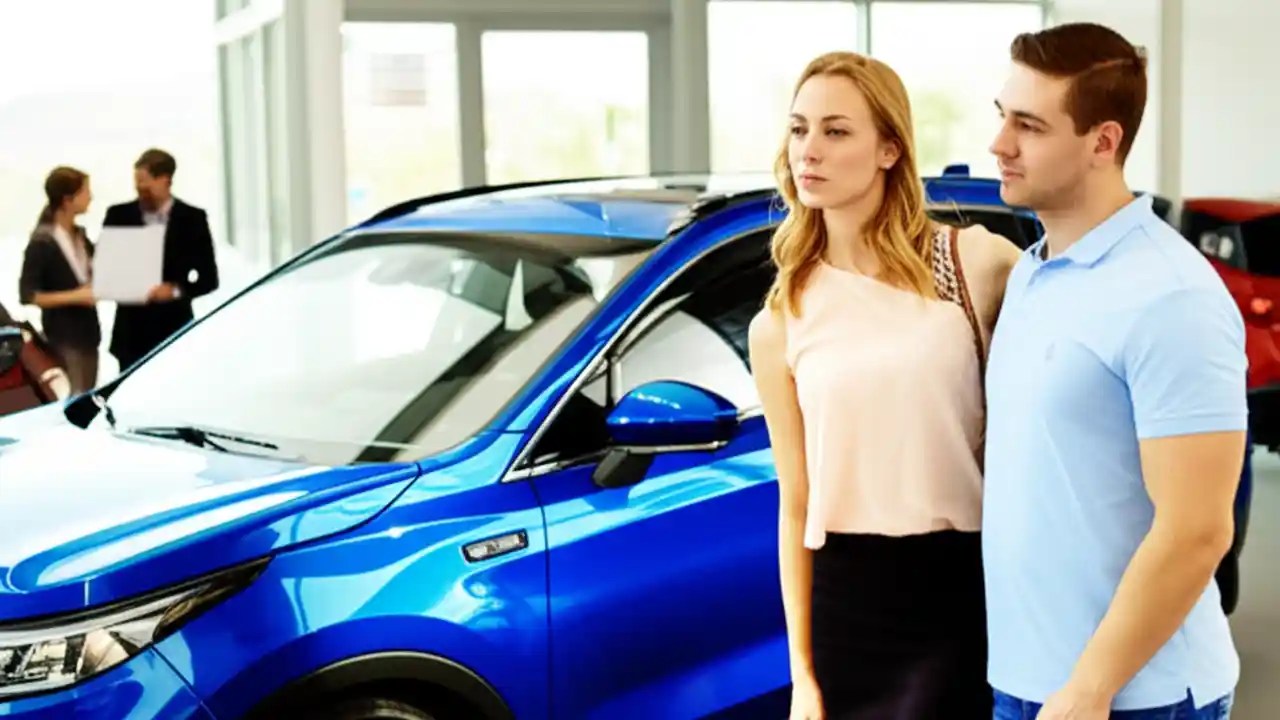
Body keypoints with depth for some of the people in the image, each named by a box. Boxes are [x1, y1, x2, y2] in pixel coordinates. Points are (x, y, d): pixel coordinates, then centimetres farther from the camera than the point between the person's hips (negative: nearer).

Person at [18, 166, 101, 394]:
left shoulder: (80, 236, 8)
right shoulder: (41, 243, -15)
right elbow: (27, 295, -17)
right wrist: (75, 296, -22)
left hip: (88, 331, 8)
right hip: (63, 337, -8)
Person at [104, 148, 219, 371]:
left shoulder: (192, 218, 1)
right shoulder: (119, 215, 6)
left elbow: (209, 278, 0)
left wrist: (176, 289, -17)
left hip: (174, 330, -1)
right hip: (131, 331, 1)